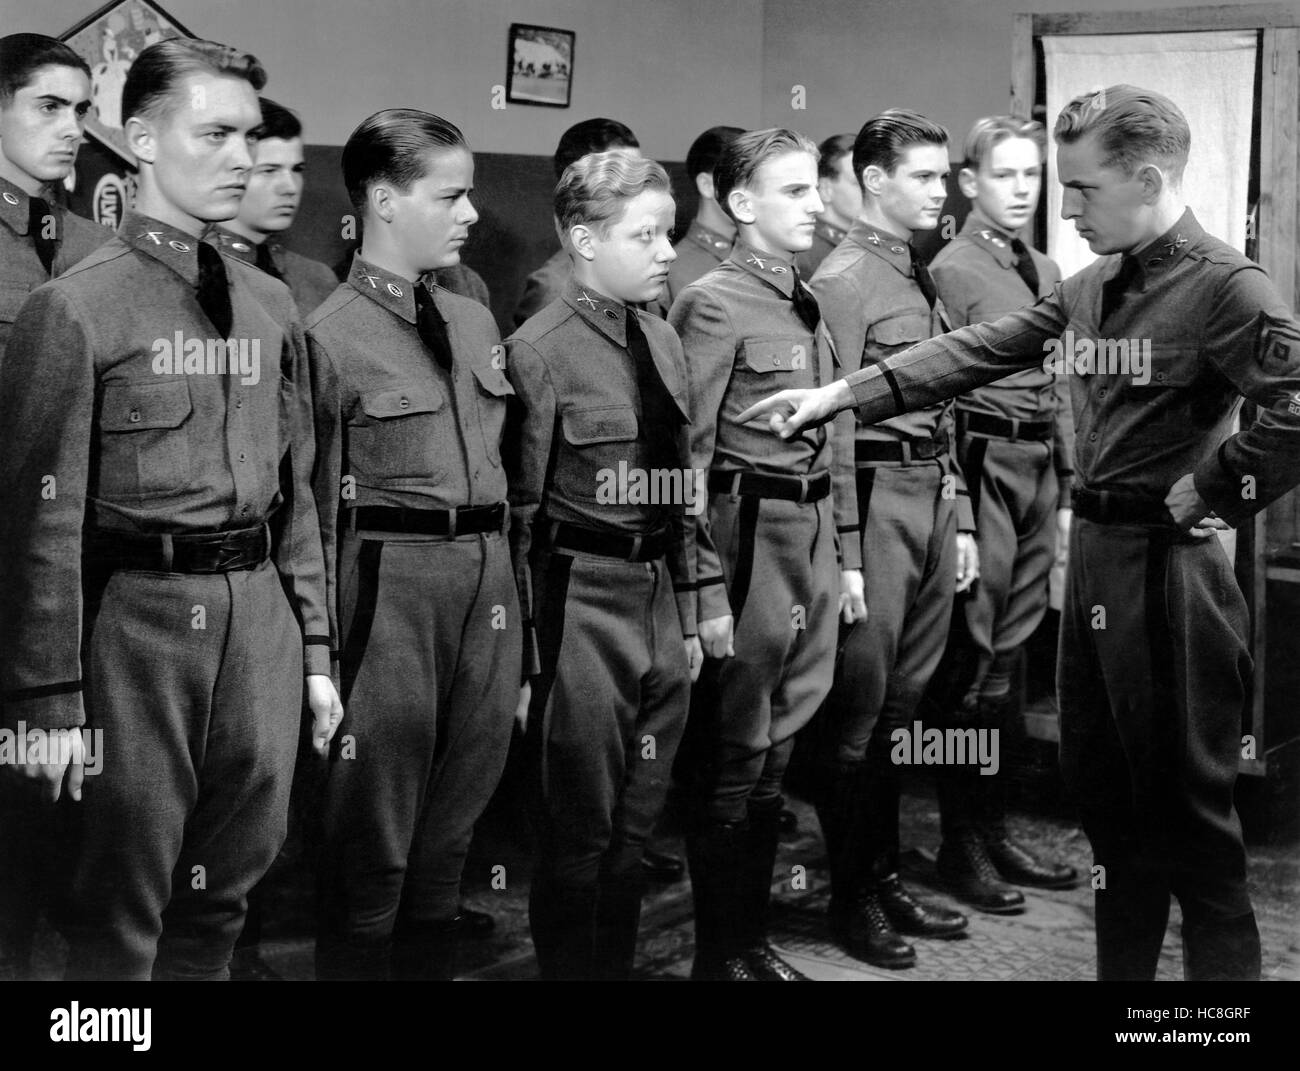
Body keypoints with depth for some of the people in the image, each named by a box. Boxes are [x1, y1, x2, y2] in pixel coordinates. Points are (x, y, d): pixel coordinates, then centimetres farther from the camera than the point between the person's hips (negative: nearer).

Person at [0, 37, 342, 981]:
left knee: (229, 885, 15)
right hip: (140, 615, -5)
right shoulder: (76, 308, -8)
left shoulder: (270, 305, 10)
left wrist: (315, 648, 12)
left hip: (261, 606, 5)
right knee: (123, 903, 5)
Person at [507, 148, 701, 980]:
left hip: (662, 599, 7)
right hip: (584, 604, -6)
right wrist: (533, 636, -11)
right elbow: (523, 505, -10)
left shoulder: (664, 342, 10)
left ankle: (619, 963, 31)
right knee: (581, 829, 5)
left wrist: (688, 612, 15)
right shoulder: (540, 350, -11)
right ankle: (571, 966, 21)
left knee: (637, 824, 16)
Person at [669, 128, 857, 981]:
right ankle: (719, 954, 15)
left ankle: (755, 938, 27)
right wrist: (707, 588, -17)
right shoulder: (713, 304, -11)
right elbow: (687, 457, -14)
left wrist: (847, 552, 14)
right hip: (750, 536, -8)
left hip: (815, 539, 8)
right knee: (733, 759, 3)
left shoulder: (807, 303, 13)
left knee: (775, 753, 15)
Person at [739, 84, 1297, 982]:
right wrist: (841, 395, 4)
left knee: (1189, 804, 2)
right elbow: (977, 353, 9)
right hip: (1092, 554, 8)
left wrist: (1202, 495, -17)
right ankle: (1123, 964, 31)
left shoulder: (1225, 286, -14)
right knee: (1103, 787, 17)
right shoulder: (1090, 289, 11)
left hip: (1167, 564, -8)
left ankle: (1223, 963, 17)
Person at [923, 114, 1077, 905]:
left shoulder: (1045, 272, 16)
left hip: (1040, 471, 8)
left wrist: (1068, 489, 15)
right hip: (984, 466, -7)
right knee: (974, 659, -2)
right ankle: (964, 841, 8)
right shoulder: (951, 271, -7)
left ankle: (992, 830, 23)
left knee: (1008, 656, 13)